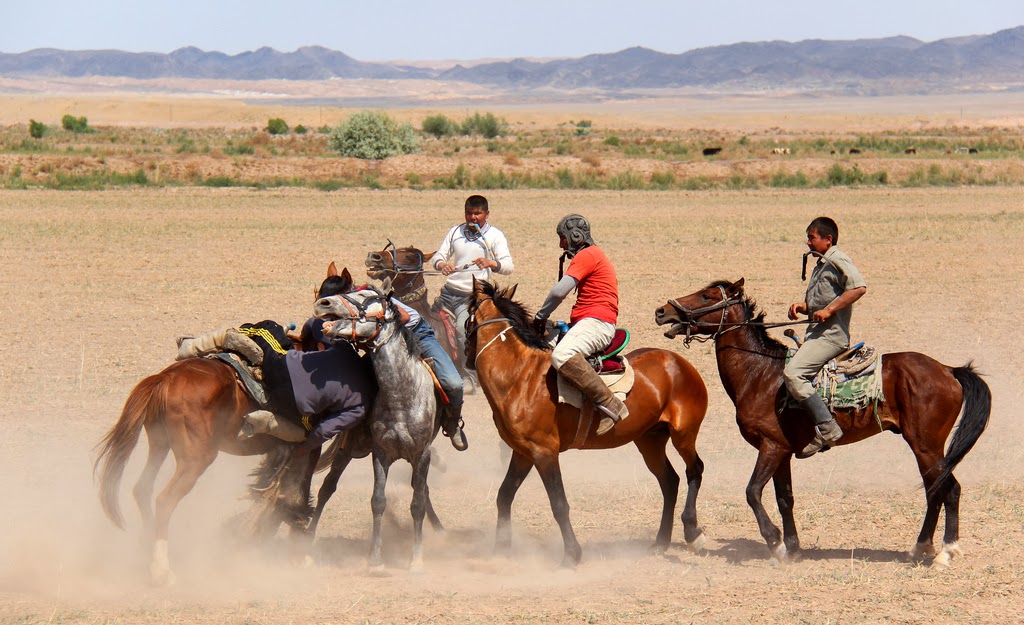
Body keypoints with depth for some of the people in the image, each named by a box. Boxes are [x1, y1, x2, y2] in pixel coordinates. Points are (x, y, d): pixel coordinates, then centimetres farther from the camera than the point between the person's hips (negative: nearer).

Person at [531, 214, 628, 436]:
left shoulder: (587, 255, -7)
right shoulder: (592, 255, 28)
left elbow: (559, 292, -15)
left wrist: (540, 317, -1)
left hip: (597, 323, -12)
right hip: (586, 323, 12)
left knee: (562, 355, -36)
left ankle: (610, 405, -40)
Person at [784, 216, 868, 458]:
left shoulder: (837, 261, -9)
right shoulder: (820, 265, 22)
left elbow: (859, 287, -24)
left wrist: (829, 310, -23)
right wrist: (802, 306, 9)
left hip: (831, 335, -11)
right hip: (816, 334, 11)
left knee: (792, 373, -24)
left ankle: (827, 428, -23)